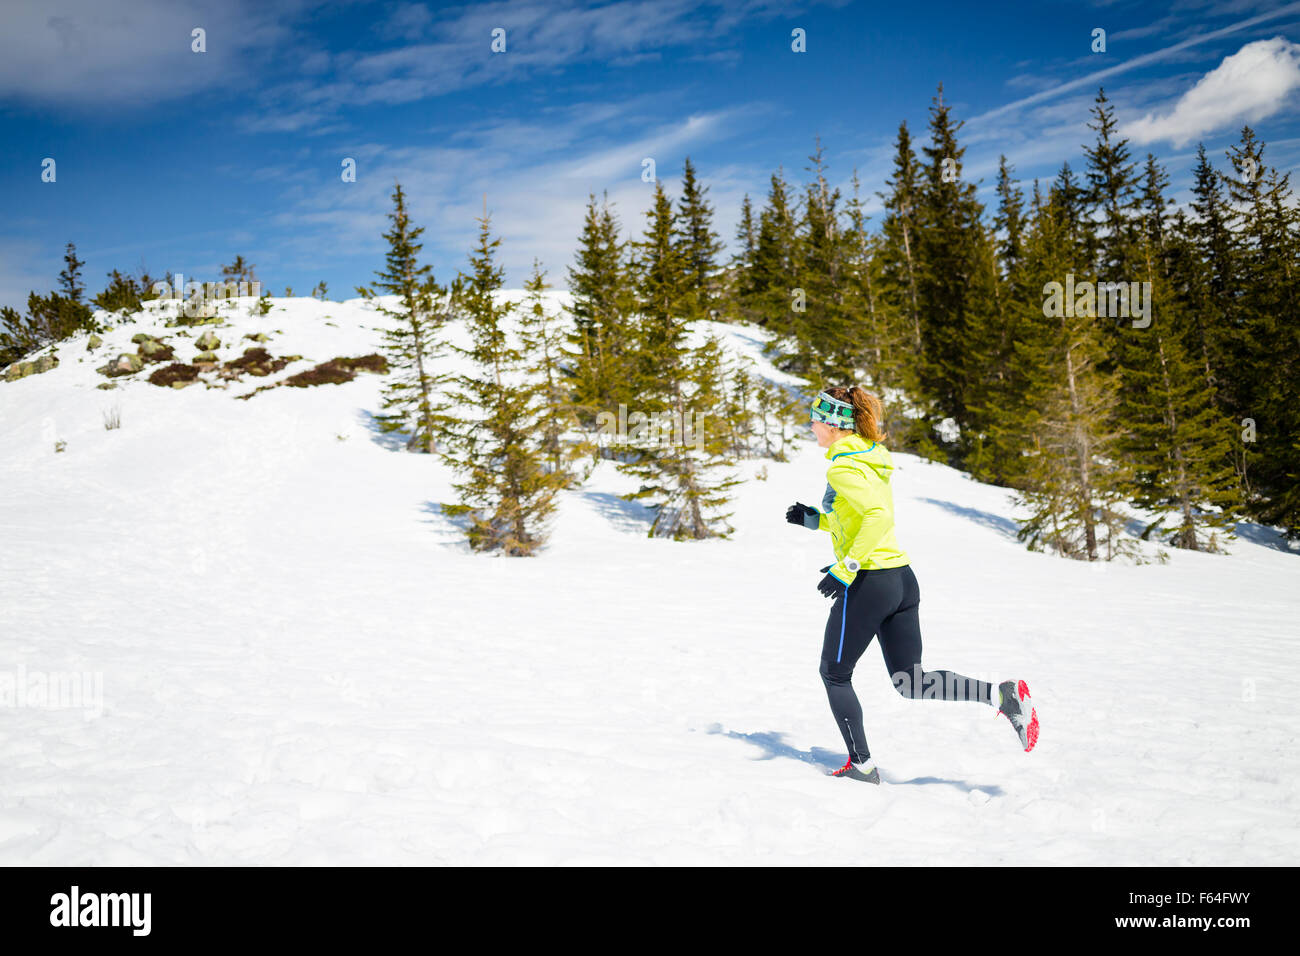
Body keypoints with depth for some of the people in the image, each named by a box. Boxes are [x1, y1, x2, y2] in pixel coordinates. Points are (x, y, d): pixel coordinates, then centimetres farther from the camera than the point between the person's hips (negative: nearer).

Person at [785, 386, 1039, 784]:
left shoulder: (842, 468, -14)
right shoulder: (871, 459, 15)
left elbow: (879, 516, -28)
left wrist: (846, 568, -26)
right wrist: (815, 519, 24)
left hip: (868, 584, -9)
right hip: (903, 578, 9)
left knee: (834, 675, 11)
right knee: (909, 681, 11)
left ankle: (861, 765, 16)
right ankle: (1003, 694, -5)